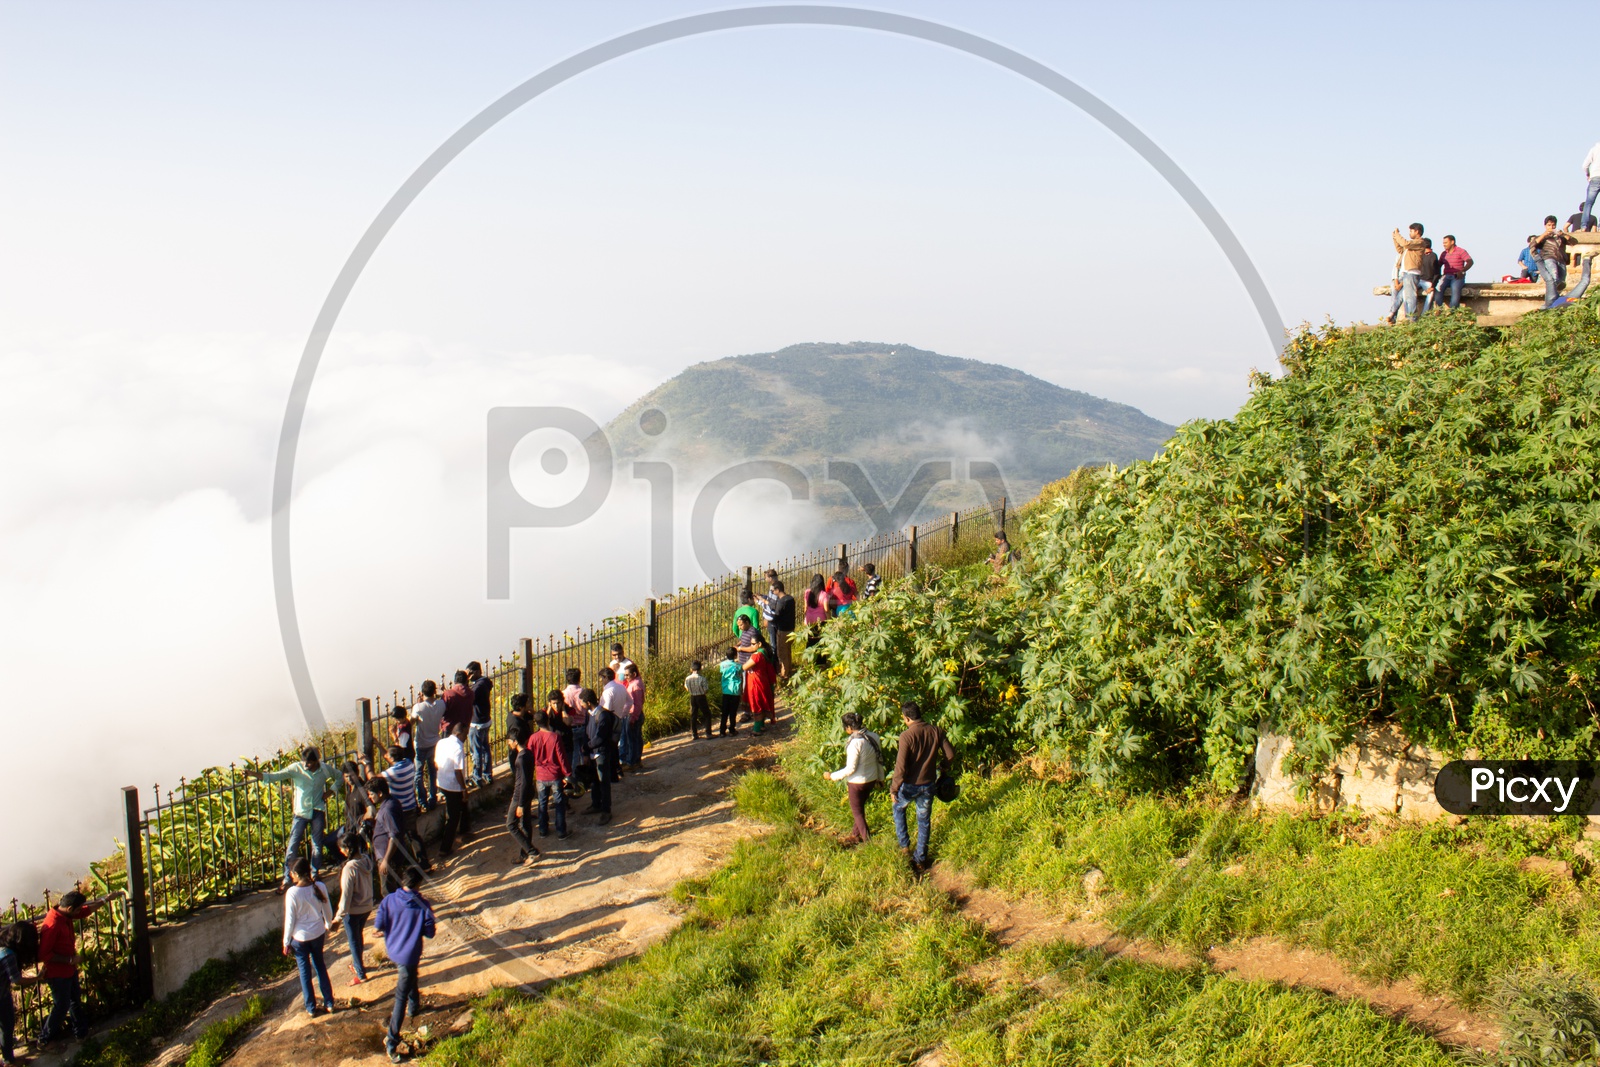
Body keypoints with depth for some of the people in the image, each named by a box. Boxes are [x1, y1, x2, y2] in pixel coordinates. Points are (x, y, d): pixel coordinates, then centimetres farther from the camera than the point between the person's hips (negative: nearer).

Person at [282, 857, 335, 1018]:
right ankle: (329, 1003, 28)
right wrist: (328, 925, 20)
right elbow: (328, 911, 0)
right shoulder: (320, 887, -11)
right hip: (318, 934, 4)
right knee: (320, 967, 22)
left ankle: (311, 1008, 24)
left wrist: (286, 942, -2)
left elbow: (290, 920, -15)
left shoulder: (292, 893, -22)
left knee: (305, 972, 13)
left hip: (300, 937, -3)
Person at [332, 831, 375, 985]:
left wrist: (339, 916, -14)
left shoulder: (350, 868, -30)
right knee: (359, 937, 27)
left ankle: (360, 974, 22)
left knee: (353, 941, 11)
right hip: (367, 907, 7)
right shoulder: (366, 860, -9)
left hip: (353, 910, -7)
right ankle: (358, 965, 45)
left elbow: (346, 894, -24)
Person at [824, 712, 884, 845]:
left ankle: (867, 841, 18)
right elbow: (879, 759, 5)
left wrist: (832, 776, -11)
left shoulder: (854, 743, -28)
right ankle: (856, 835, 41)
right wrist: (880, 777, 19)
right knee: (860, 807, 26)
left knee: (857, 812, 13)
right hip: (872, 779, 7)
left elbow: (850, 769, -23)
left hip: (857, 781, -7)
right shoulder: (873, 736, -7)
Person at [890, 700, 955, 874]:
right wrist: (941, 765, 21)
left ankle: (904, 845, 26)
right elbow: (950, 754, 1)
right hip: (928, 784, 4)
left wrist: (894, 788, -15)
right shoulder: (935, 731, -6)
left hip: (910, 785, -4)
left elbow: (901, 766, -23)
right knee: (924, 820, 16)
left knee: (899, 808, 27)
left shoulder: (907, 735, -21)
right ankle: (920, 860, 23)